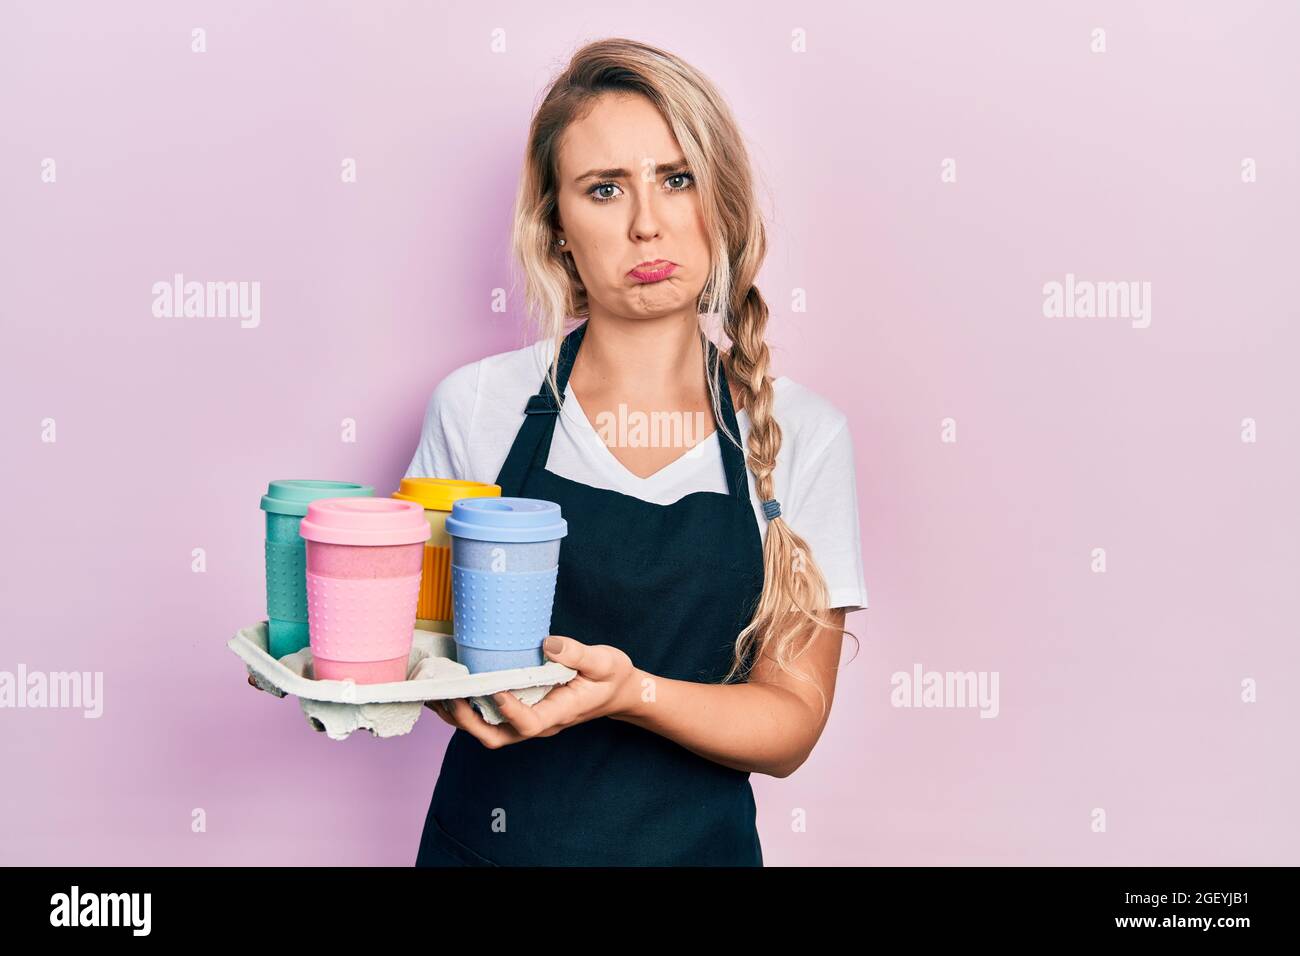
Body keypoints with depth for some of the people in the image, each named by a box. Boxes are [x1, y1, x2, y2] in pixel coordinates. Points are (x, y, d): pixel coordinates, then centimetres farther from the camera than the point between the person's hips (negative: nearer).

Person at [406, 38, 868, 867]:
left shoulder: (803, 434, -7)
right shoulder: (478, 405, -7)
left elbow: (793, 721, -8)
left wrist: (632, 693, -25)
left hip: (695, 842, 0)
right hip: (487, 836, 0)